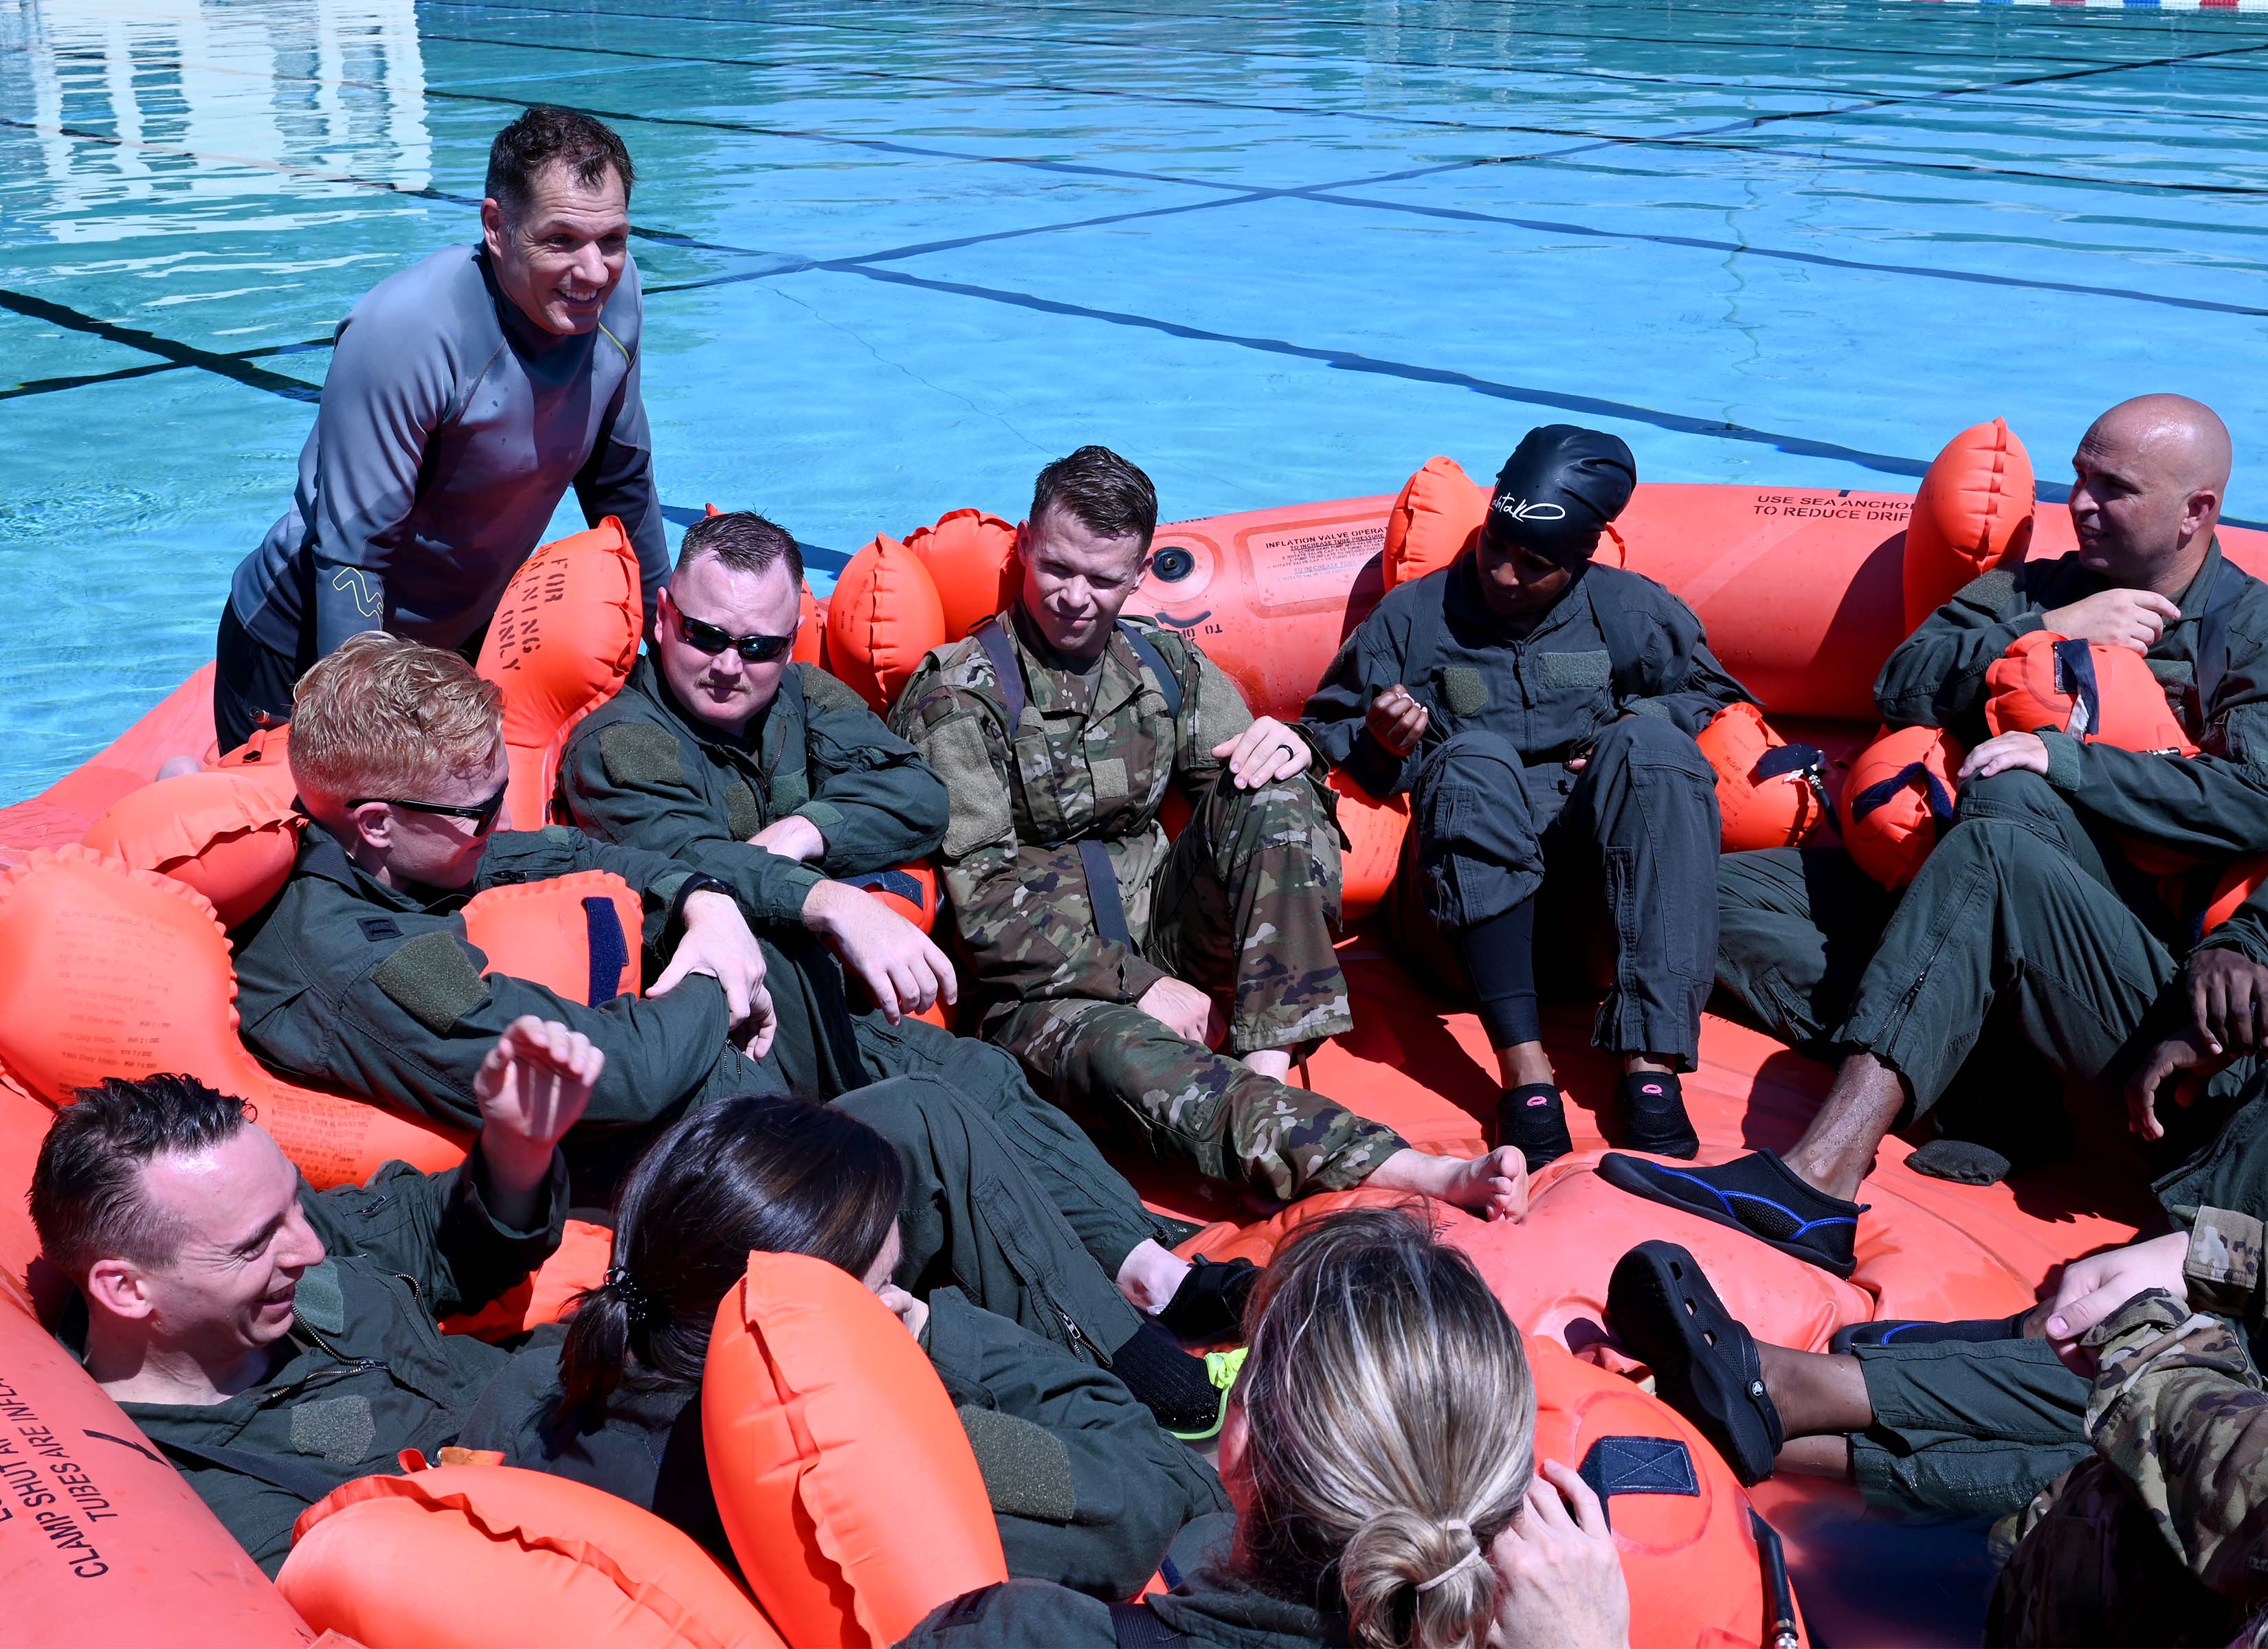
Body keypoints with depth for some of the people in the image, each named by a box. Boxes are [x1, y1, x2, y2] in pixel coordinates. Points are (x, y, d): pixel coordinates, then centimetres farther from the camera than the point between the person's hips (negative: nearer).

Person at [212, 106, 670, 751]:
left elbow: (622, 483, 4)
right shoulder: (403, 333, -30)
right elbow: (352, 554, -28)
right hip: (309, 647, -6)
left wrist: (669, 638, 10)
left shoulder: (615, 300, -11)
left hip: (466, 636, 6)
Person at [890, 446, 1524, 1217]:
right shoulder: (957, 693, -3)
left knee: (1271, 790, -18)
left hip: (1166, 938, 5)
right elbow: (983, 902, -11)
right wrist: (1138, 984, -19)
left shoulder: (1167, 664, 11)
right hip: (1045, 986, -5)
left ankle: (1265, 1071, -29)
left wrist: (1286, 754, -13)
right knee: (1122, 1050, -39)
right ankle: (1423, 1175, -56)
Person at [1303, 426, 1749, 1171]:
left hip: (1603, 877, 1)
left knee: (1650, 739, -29)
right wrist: (1380, 746, -7)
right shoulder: (1411, 619, 11)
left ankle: (1651, 1062, -39)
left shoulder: (1629, 612, 13)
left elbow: (1710, 692, 24)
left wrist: (1632, 742, 4)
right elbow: (1325, 732, 16)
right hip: (1472, 892, -1)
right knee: (1473, 758, -33)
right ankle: (1523, 1069, -42)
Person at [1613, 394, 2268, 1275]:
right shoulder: (2028, 590, 22)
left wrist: (2064, 761, -18)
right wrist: (2047, 632, -2)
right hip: (1958, 897, 6)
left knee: (2010, 804, -39)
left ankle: (1821, 1172, -48)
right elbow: (1902, 690, 8)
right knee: (1725, 891, -9)